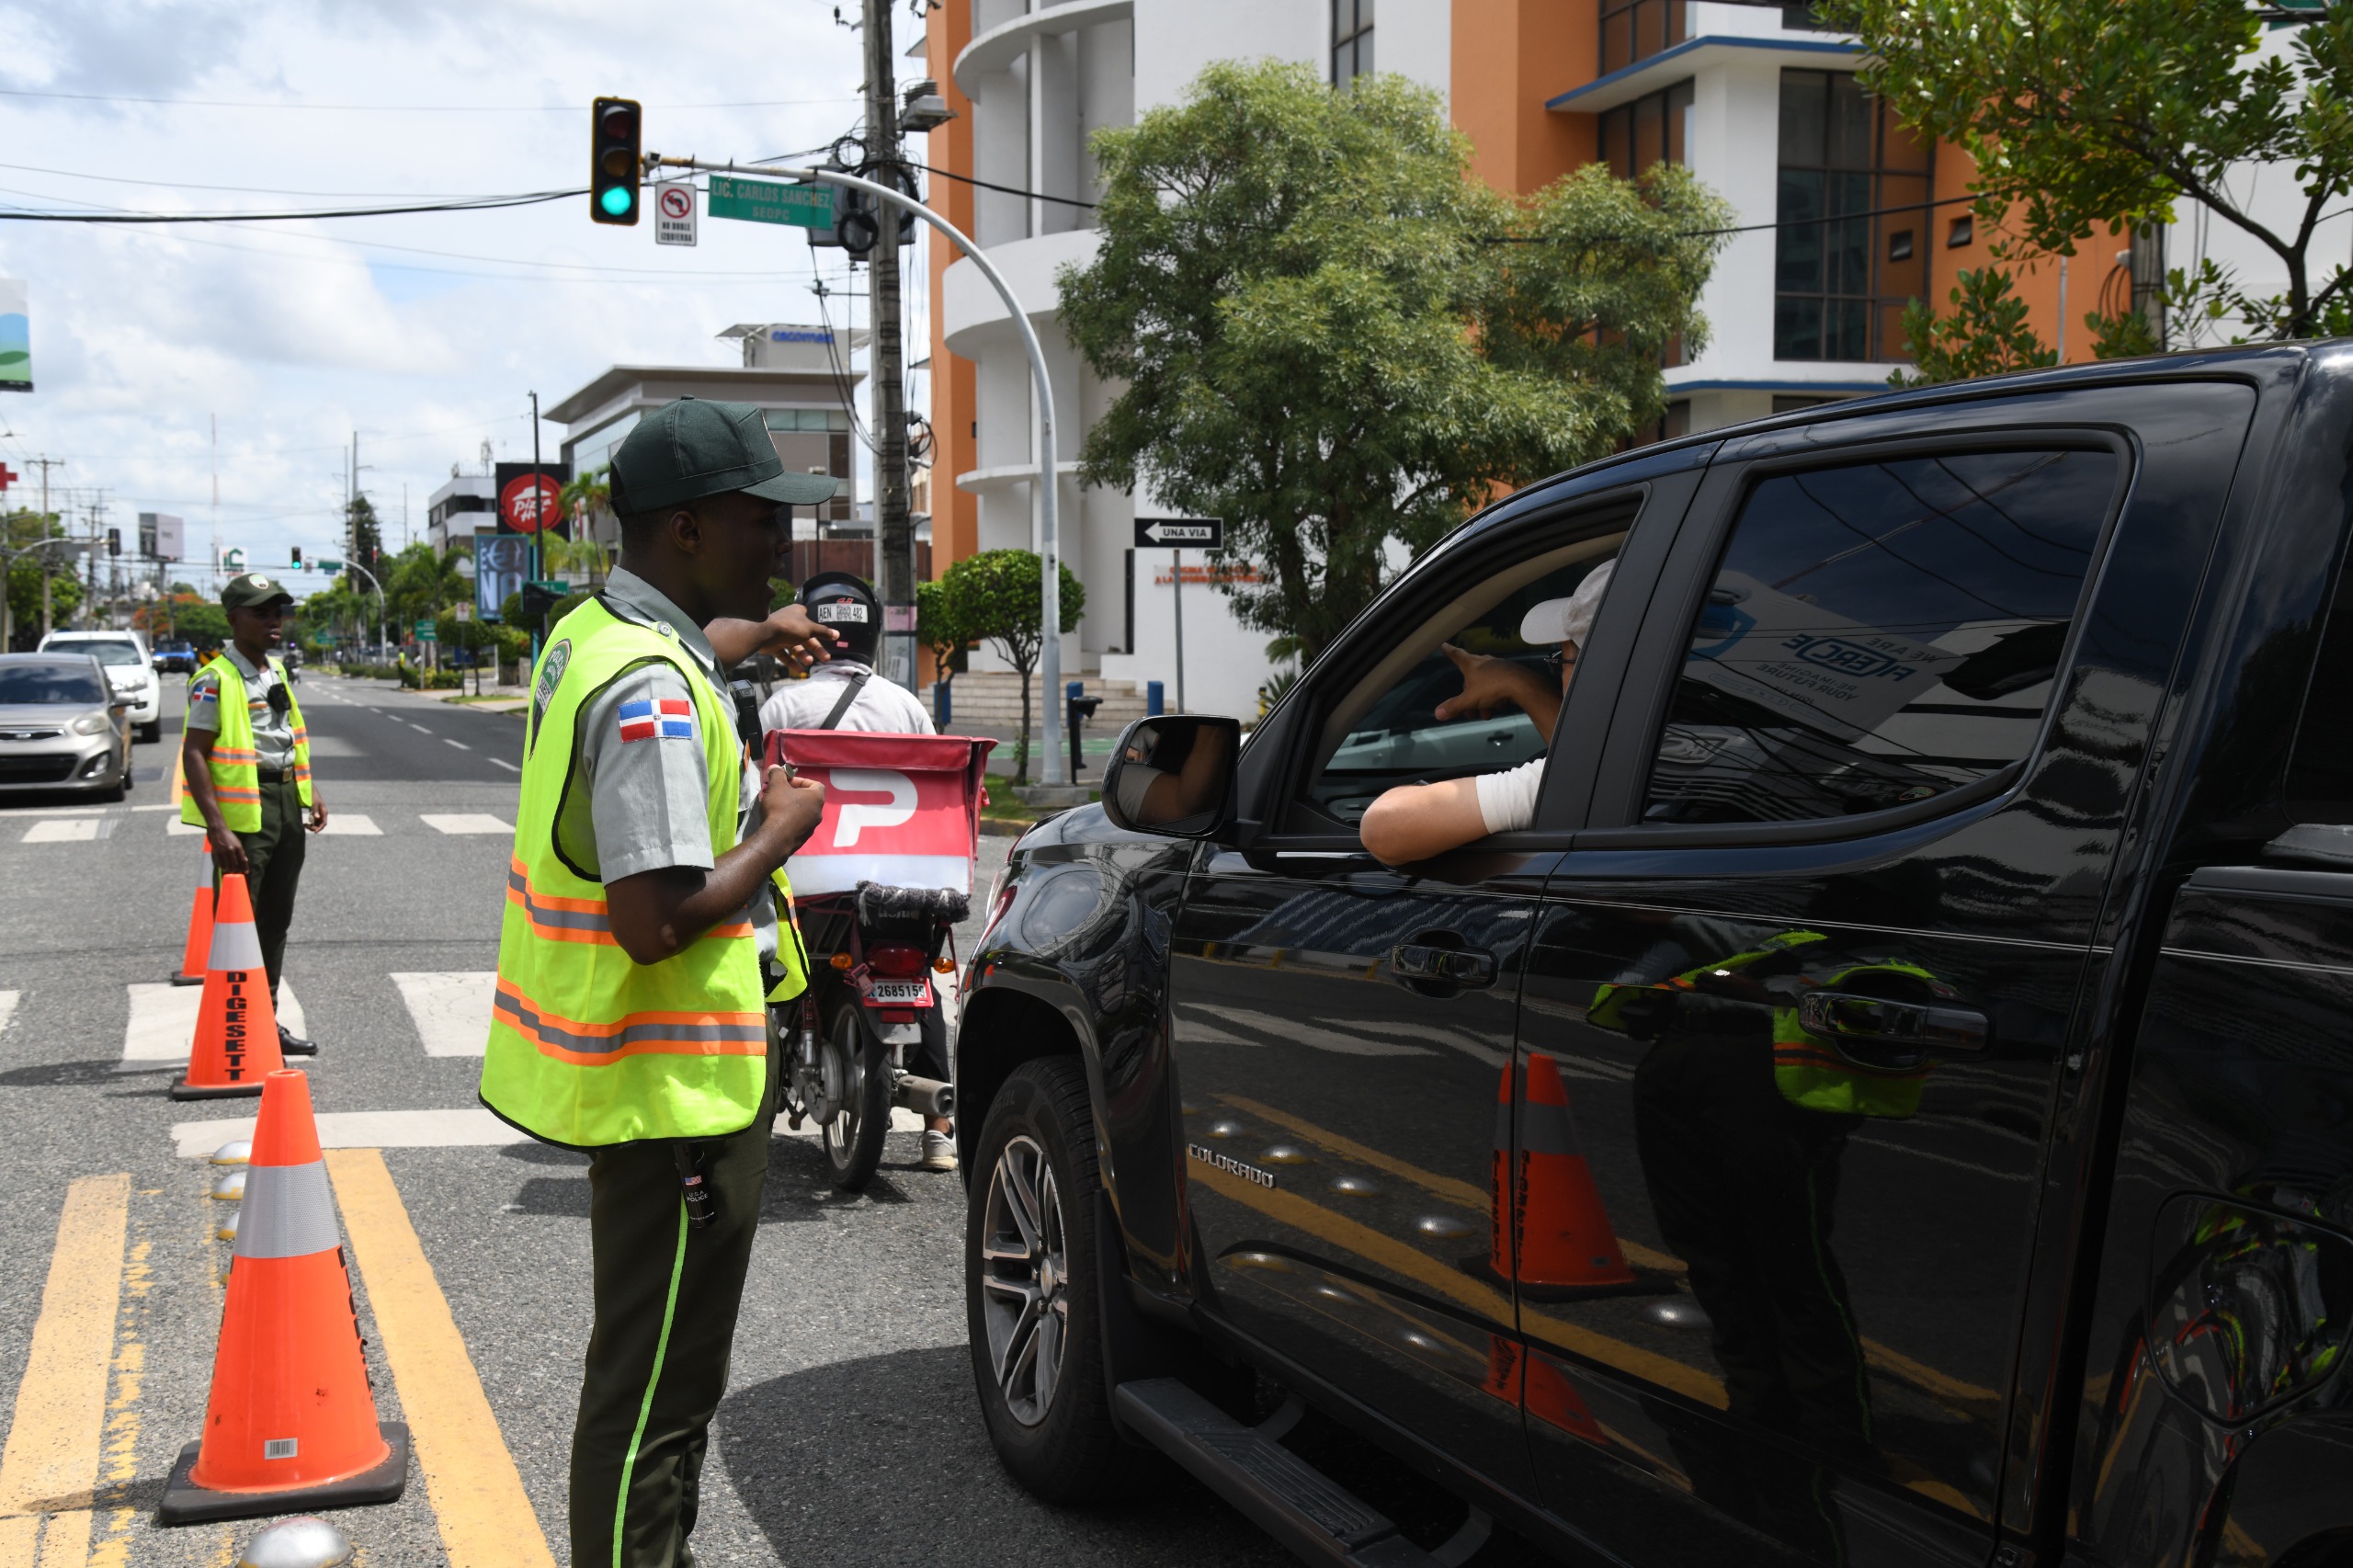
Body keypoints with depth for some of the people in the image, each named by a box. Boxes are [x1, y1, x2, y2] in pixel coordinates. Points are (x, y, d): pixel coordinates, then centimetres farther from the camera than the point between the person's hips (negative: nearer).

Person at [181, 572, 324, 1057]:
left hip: (286, 806, 8)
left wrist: (310, 792, 17)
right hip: (243, 812, -8)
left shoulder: (277, 672, 13)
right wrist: (218, 827, -24)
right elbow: (194, 754, -17)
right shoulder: (215, 680, -12)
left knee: (276, 922, 14)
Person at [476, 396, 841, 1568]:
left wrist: (753, 633, 43)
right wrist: (781, 827, -17)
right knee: (654, 1393, 0)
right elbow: (656, 921, -30)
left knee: (667, 1376, 24)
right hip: (679, 1086, -11)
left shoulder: (590, 635, 7)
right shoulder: (654, 693, -24)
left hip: (642, 1071, 11)